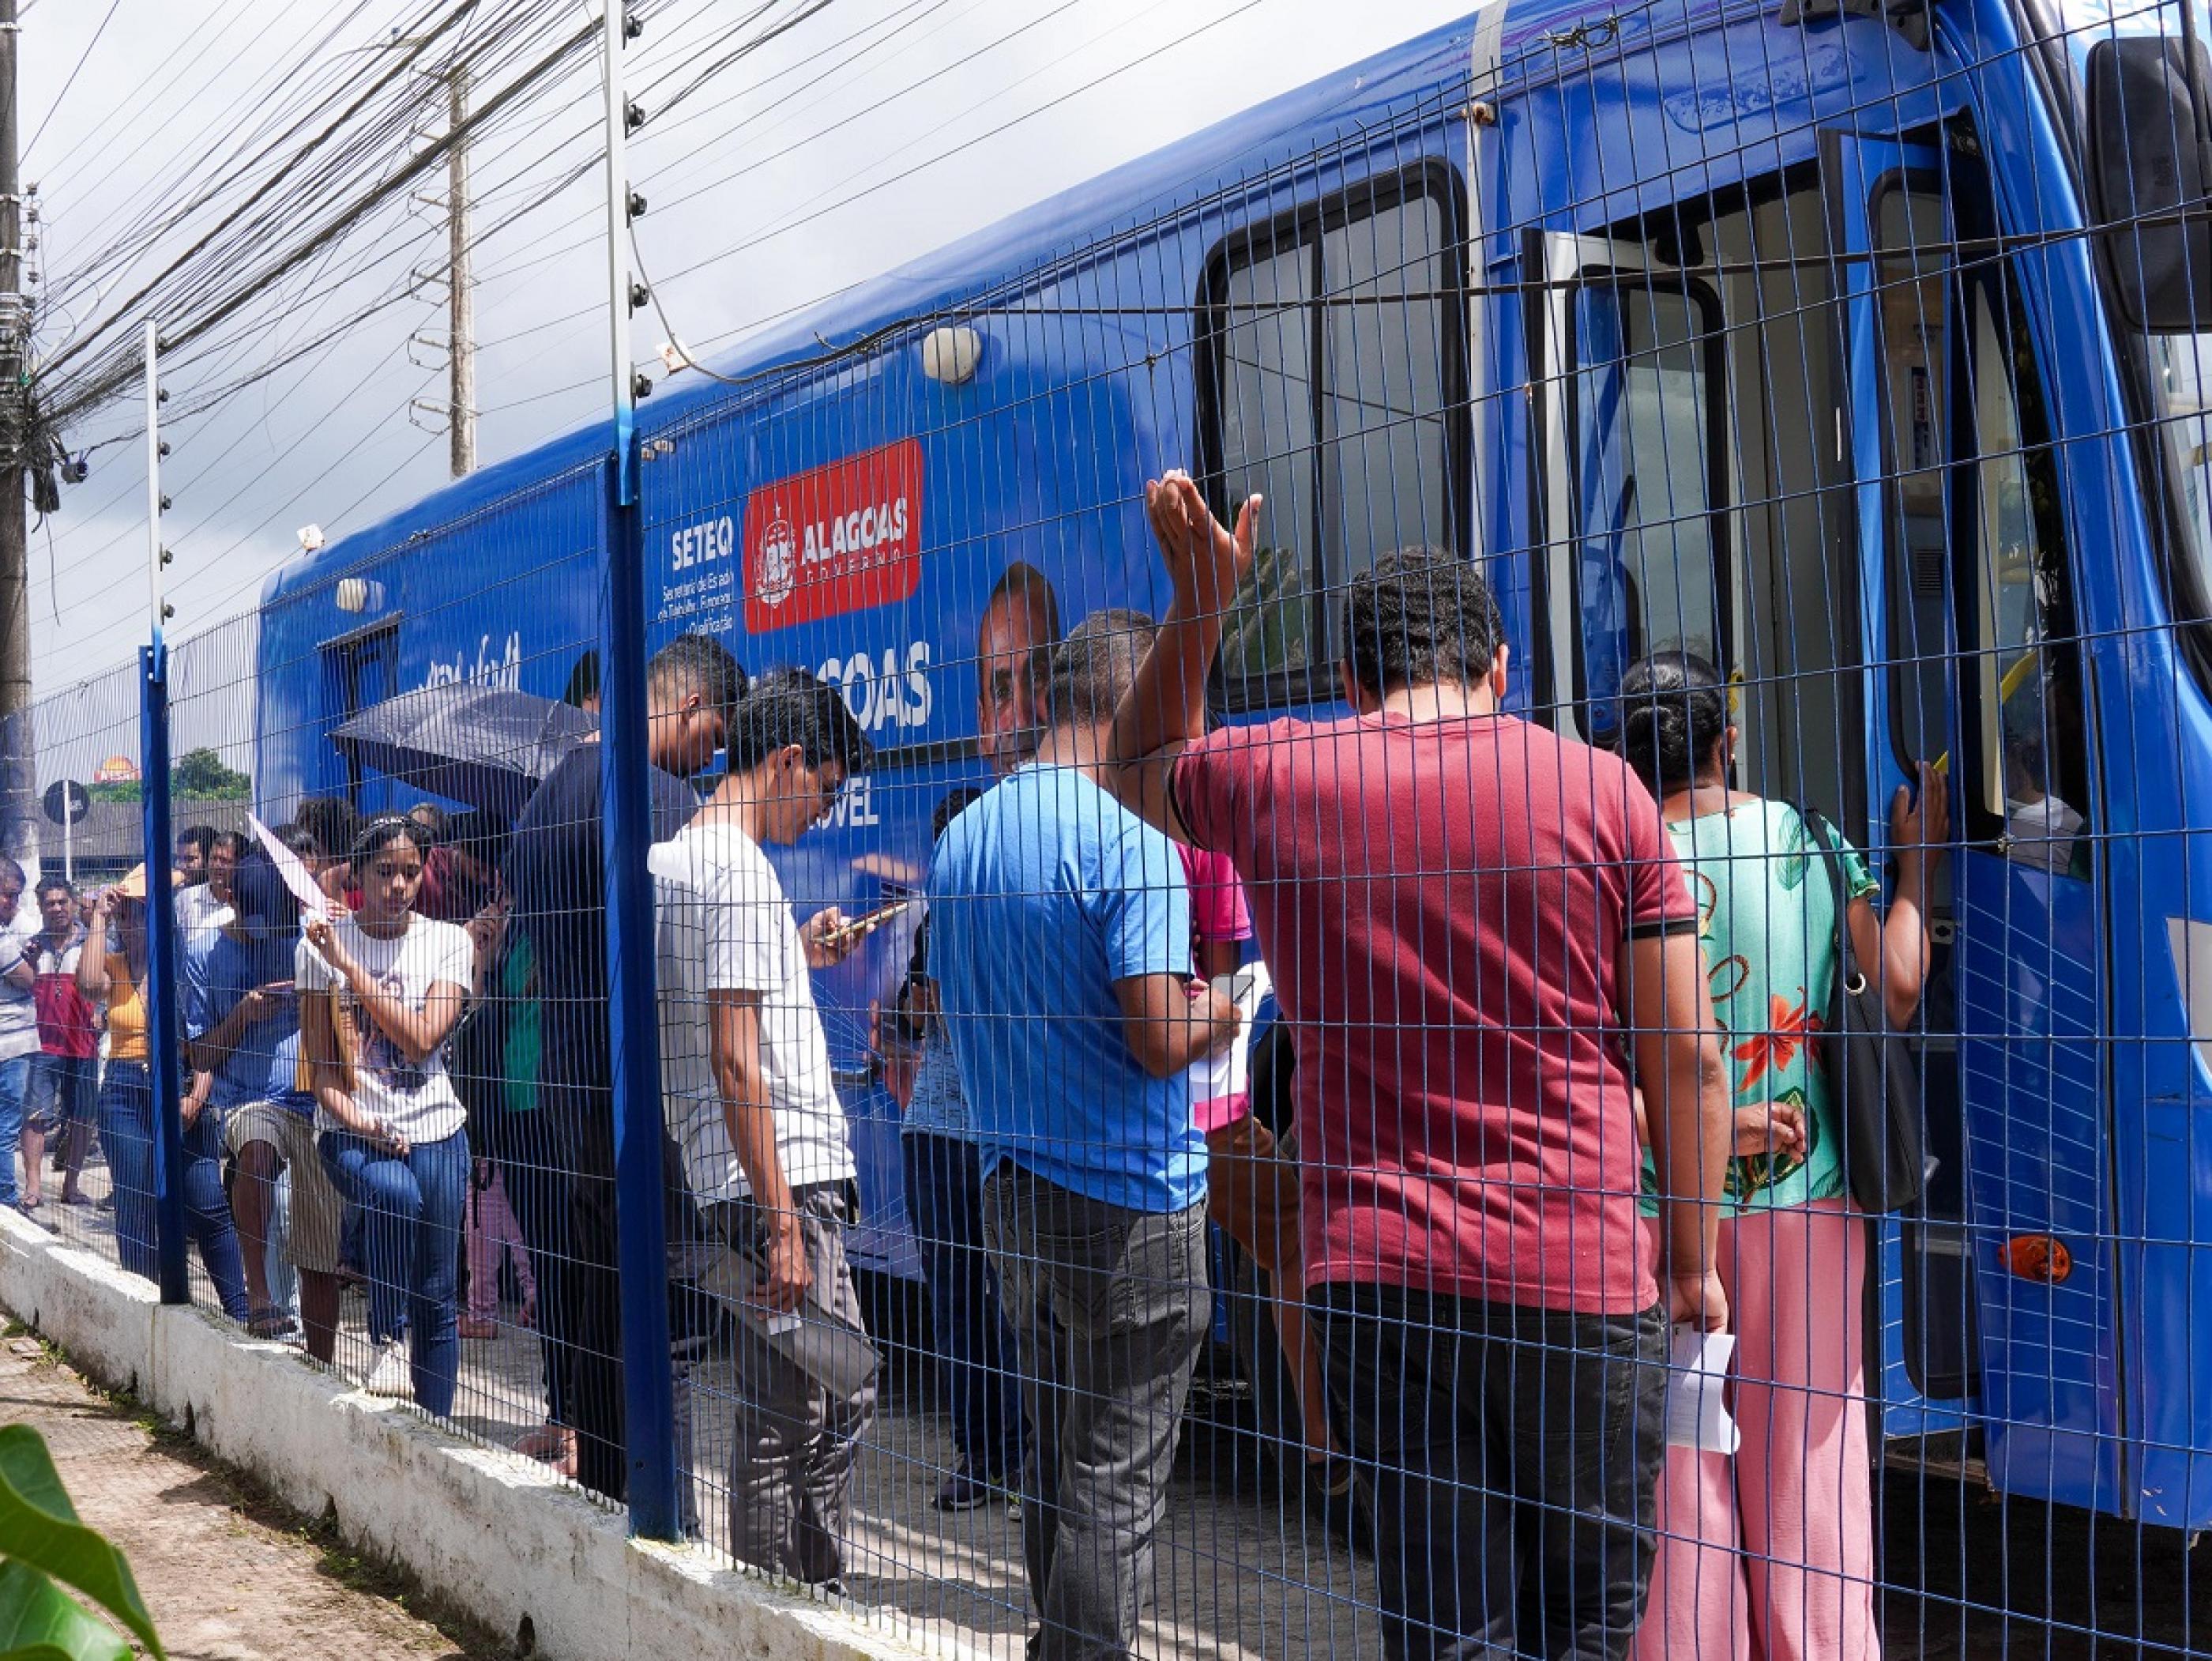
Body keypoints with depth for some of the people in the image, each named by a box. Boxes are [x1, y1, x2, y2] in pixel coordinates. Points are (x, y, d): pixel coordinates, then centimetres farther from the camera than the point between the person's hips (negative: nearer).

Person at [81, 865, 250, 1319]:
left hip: (181, 1089, -3)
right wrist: (99, 918, -11)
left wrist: (197, 1095, -15)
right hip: (125, 1090, 3)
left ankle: (239, 1310, 2)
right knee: (134, 1206, 6)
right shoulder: (113, 964, 6)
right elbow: (89, 984, -18)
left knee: (208, 1205, -6)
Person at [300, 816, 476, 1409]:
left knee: (436, 1298, 0)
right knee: (396, 1194, -35)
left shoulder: (449, 943, 2)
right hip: (350, 1129, -2)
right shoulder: (320, 944, 1)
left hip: (433, 1128, 2)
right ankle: (384, 1338, -17)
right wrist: (354, 1119, -16)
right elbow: (319, 1062, 2)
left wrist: (347, 964, -15)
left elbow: (421, 1039, -13)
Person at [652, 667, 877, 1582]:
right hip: (783, 1180, -10)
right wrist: (781, 1220, -20)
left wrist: (793, 955, 31)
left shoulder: (669, 860, 15)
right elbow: (735, 1060, -20)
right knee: (789, 1426, -3)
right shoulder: (739, 870, -15)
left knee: (838, 1401, 17)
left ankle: (813, 1596, 25)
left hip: (780, 1180, 10)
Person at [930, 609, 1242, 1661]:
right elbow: (1159, 1036, -23)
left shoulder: (962, 836, 9)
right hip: (1129, 1201, -8)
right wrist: (1216, 1019, -3)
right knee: (1115, 1483, 0)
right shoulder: (1124, 833, -17)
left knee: (1053, 1458, 19)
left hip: (1013, 1189, 8)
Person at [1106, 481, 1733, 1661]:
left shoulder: (1271, 779, 3)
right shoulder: (1602, 790, 1)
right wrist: (1693, 1260, 11)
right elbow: (1688, 1058, 1)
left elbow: (1137, 771, 28)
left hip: (1370, 1269, 1)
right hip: (1580, 1275, -1)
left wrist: (1198, 602, 25)